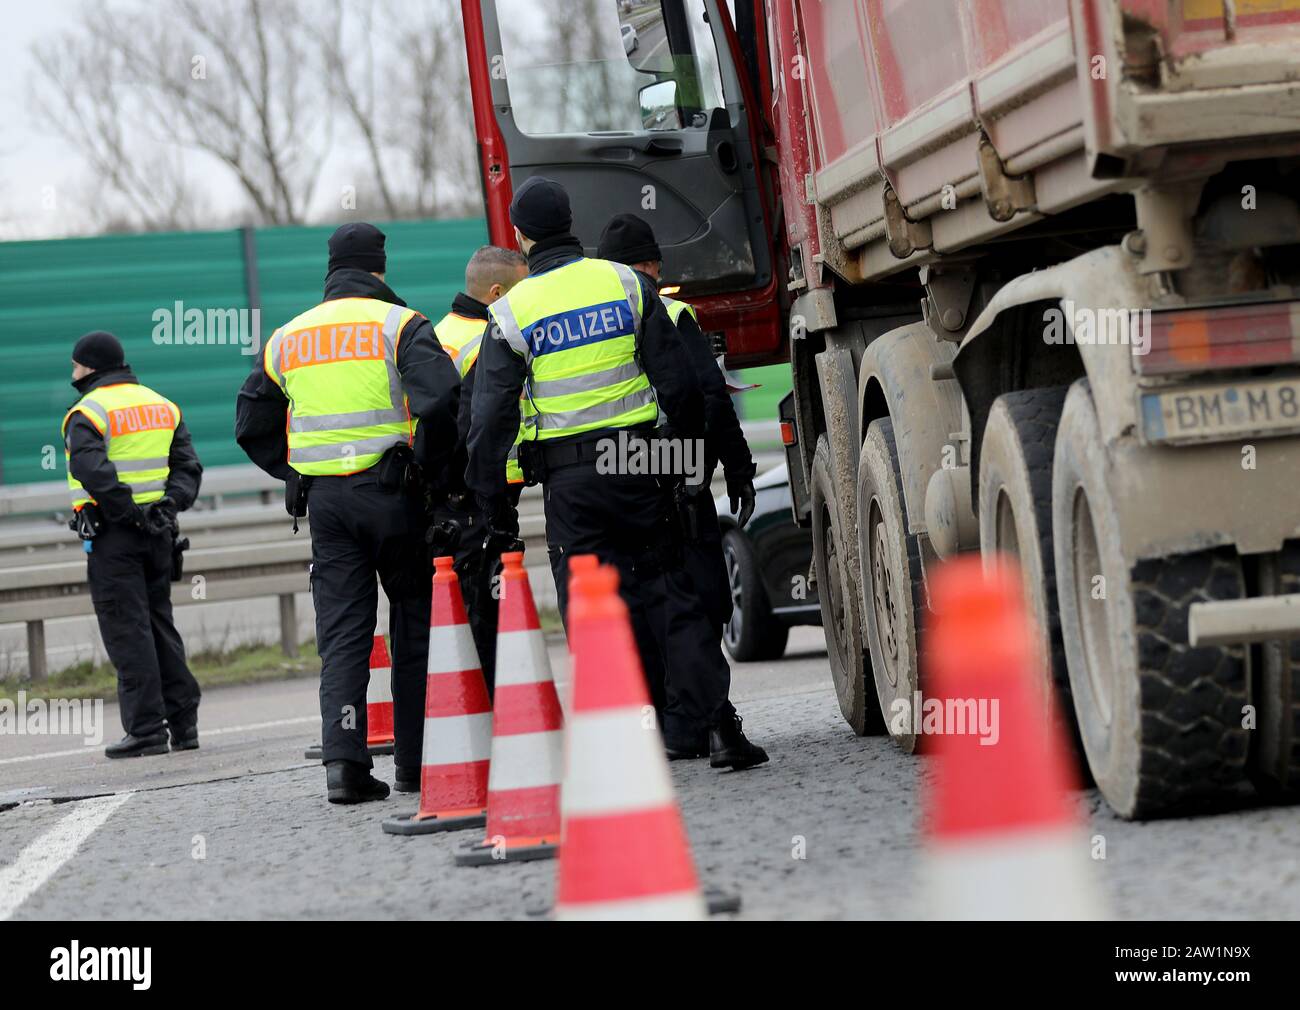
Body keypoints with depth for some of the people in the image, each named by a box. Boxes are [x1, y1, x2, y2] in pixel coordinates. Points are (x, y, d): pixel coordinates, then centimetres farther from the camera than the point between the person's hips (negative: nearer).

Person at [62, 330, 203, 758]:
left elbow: (92, 471, -23)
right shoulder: (162, 406, 14)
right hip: (158, 531, 7)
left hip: (113, 534, -7)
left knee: (127, 630, -4)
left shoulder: (88, 413, -9)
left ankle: (147, 729, -6)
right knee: (160, 623, 15)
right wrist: (168, 505, 0)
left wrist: (127, 511, -19)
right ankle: (183, 720, 14)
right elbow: (188, 466, 10)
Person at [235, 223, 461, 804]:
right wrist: (430, 467, -7)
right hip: (391, 493, -3)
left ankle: (343, 759, -12)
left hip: (325, 500, 3)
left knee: (341, 633, 2)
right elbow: (441, 399, -19)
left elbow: (252, 426, 16)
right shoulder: (399, 325, -4)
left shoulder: (288, 338, 12)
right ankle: (415, 761, 11)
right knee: (414, 623, 9)